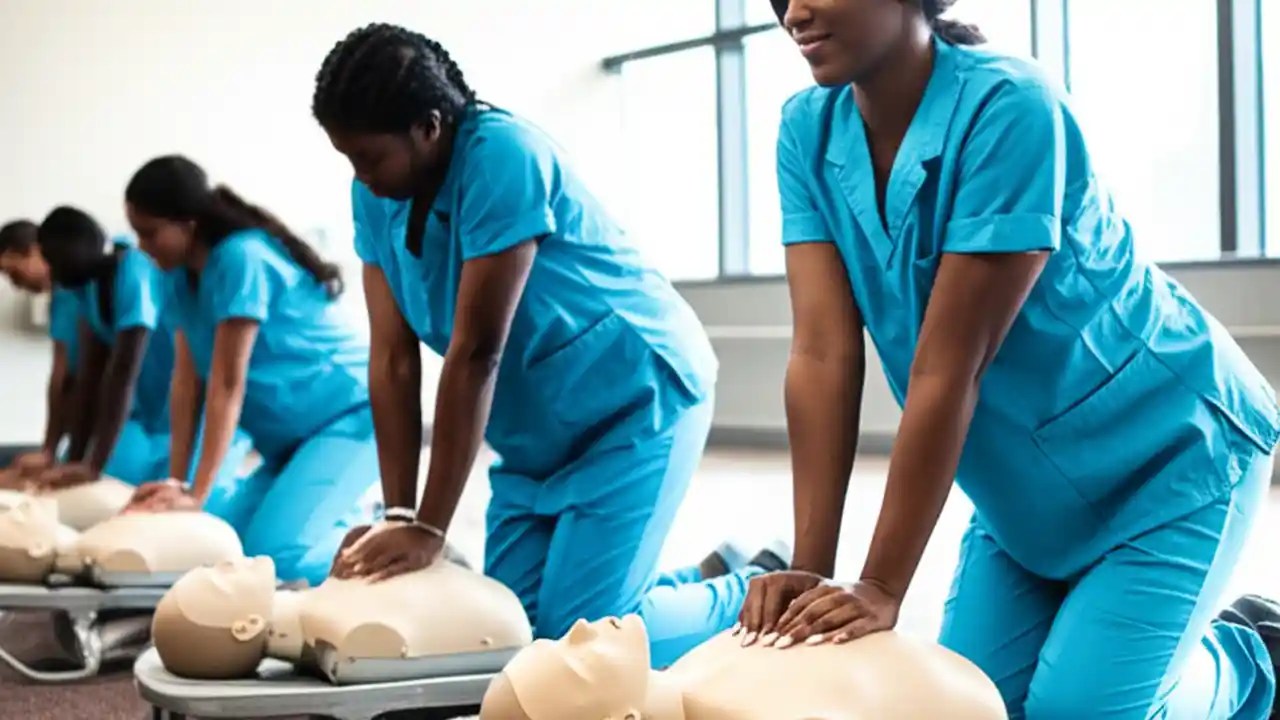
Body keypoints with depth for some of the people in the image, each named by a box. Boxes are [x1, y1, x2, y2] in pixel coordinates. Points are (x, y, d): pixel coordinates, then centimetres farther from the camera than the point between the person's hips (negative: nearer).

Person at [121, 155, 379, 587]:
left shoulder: (240, 258, -21)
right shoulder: (183, 276, 6)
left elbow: (228, 385, -22)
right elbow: (187, 378, 2)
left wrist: (198, 494, -23)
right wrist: (177, 480, -6)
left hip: (350, 417, -9)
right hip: (292, 435, 9)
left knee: (271, 552, -24)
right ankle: (347, 525, 12)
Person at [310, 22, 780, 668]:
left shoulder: (501, 157, -26)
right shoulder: (374, 196, -4)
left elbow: (476, 352, -29)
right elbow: (393, 359, -6)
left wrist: (430, 528, -28)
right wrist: (397, 513, -14)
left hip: (637, 397, -8)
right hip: (540, 432, 8)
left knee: (576, 629, -16)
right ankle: (712, 577, 20)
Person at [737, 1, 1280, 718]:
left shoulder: (1009, 108, -30)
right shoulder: (808, 130, -10)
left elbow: (946, 371, -30)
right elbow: (823, 355, -16)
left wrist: (882, 587, -28)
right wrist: (811, 569, -21)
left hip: (1167, 448, -6)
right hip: (1028, 477, 6)